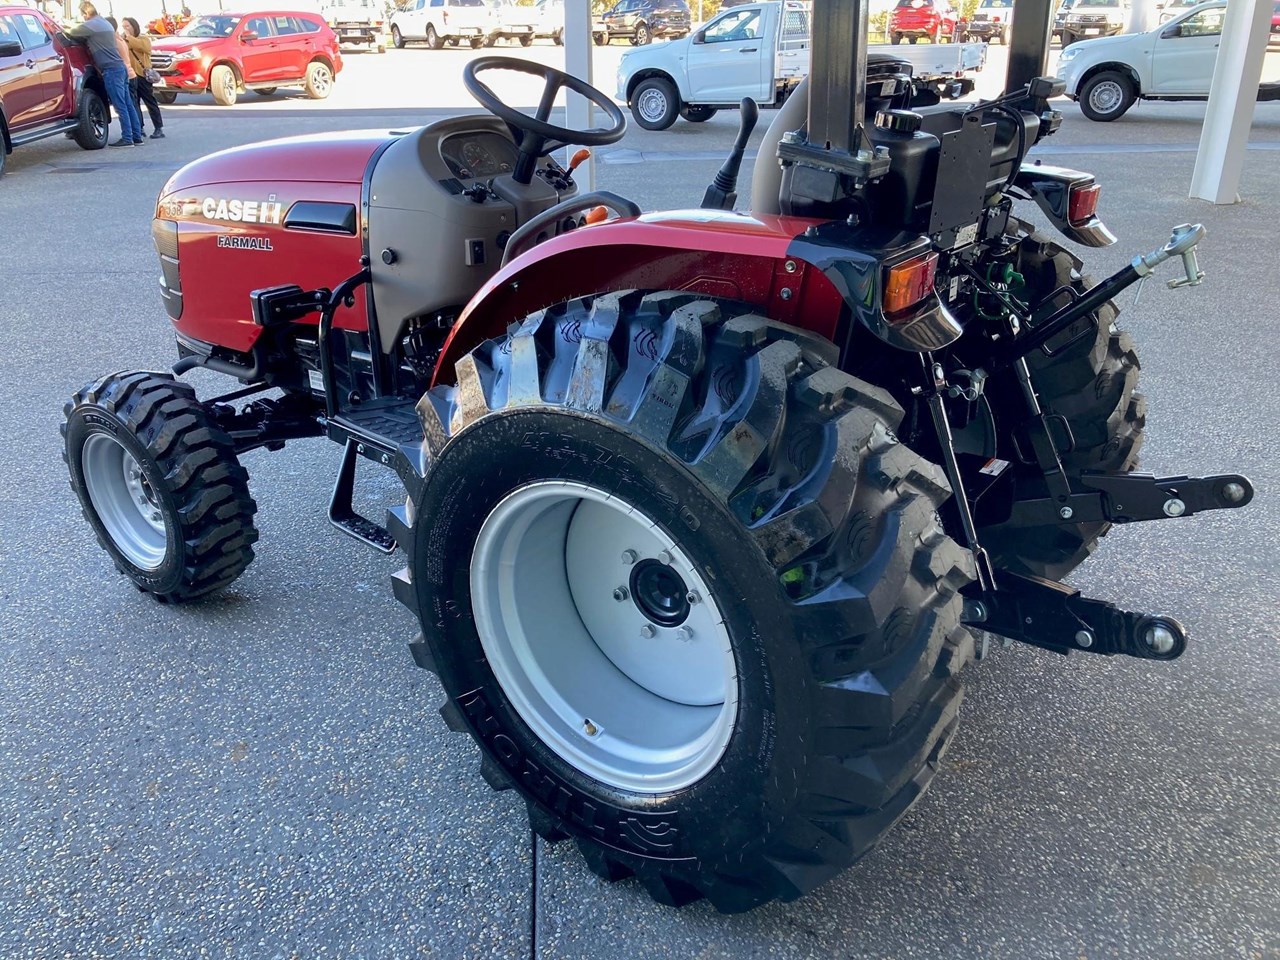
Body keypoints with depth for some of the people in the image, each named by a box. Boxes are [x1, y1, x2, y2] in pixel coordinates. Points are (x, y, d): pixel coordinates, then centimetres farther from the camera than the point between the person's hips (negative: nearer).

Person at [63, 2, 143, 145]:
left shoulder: (90, 25, -8)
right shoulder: (105, 23, 19)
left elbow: (71, 33, 3)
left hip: (111, 69, -9)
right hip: (120, 67, 9)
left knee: (120, 106, -9)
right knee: (128, 104, 7)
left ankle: (127, 138, -10)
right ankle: (137, 136, 7)